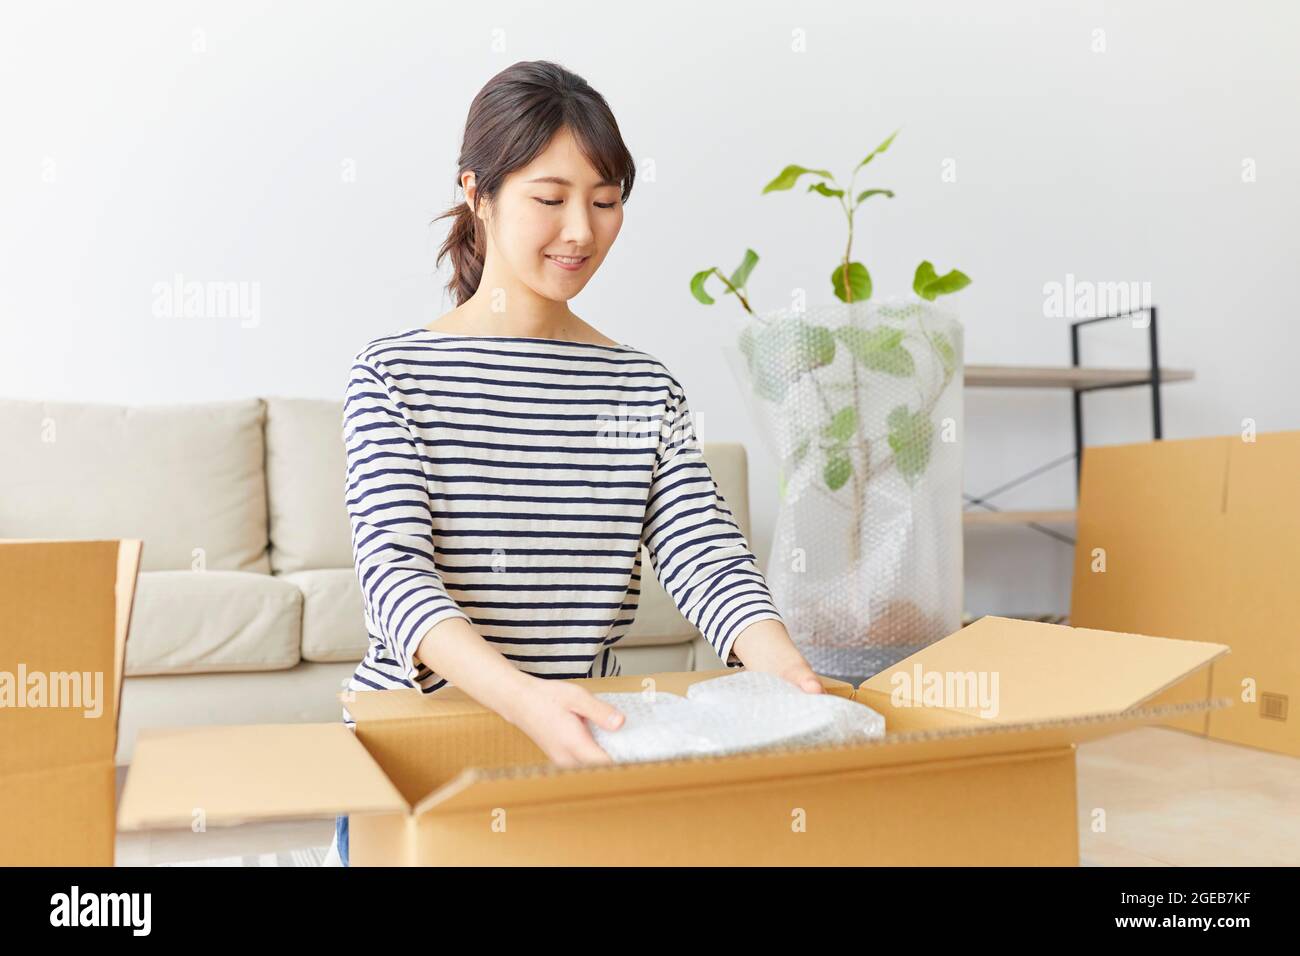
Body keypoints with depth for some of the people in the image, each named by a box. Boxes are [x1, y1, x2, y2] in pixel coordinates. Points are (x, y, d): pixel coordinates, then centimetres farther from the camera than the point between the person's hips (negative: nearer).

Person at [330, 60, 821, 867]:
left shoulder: (646, 387, 4)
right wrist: (519, 695, -35)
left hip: (583, 747, 3)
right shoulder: (394, 374, -5)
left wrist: (782, 667, -28)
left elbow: (706, 556, -7)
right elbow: (394, 567, -16)